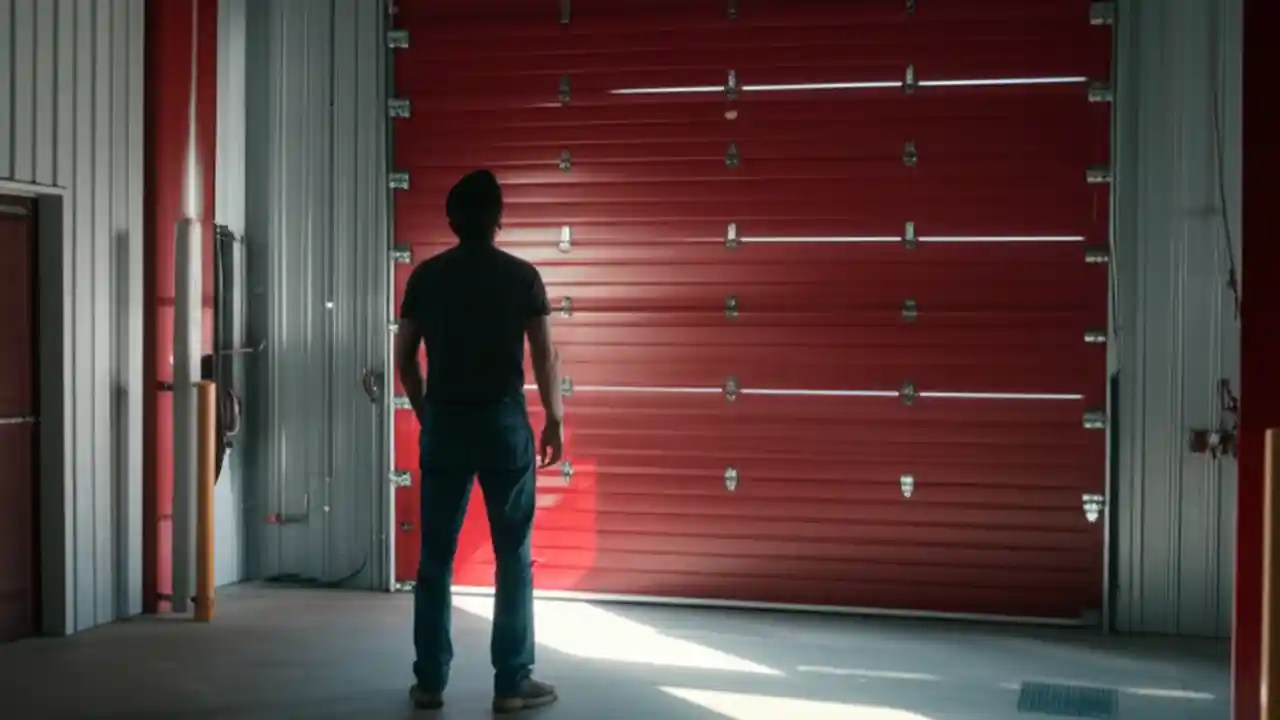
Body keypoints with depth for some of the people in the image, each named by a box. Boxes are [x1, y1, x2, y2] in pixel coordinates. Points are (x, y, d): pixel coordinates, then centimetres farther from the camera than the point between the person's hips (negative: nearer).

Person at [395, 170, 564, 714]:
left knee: (435, 557, 8)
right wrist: (555, 419, 6)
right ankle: (512, 683, 6)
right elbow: (545, 356, -5)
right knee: (513, 557, 4)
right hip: (503, 423, -3)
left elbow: (404, 357, 7)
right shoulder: (521, 276, -4)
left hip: (444, 424, 3)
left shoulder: (425, 276, 4)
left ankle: (430, 681, 13)